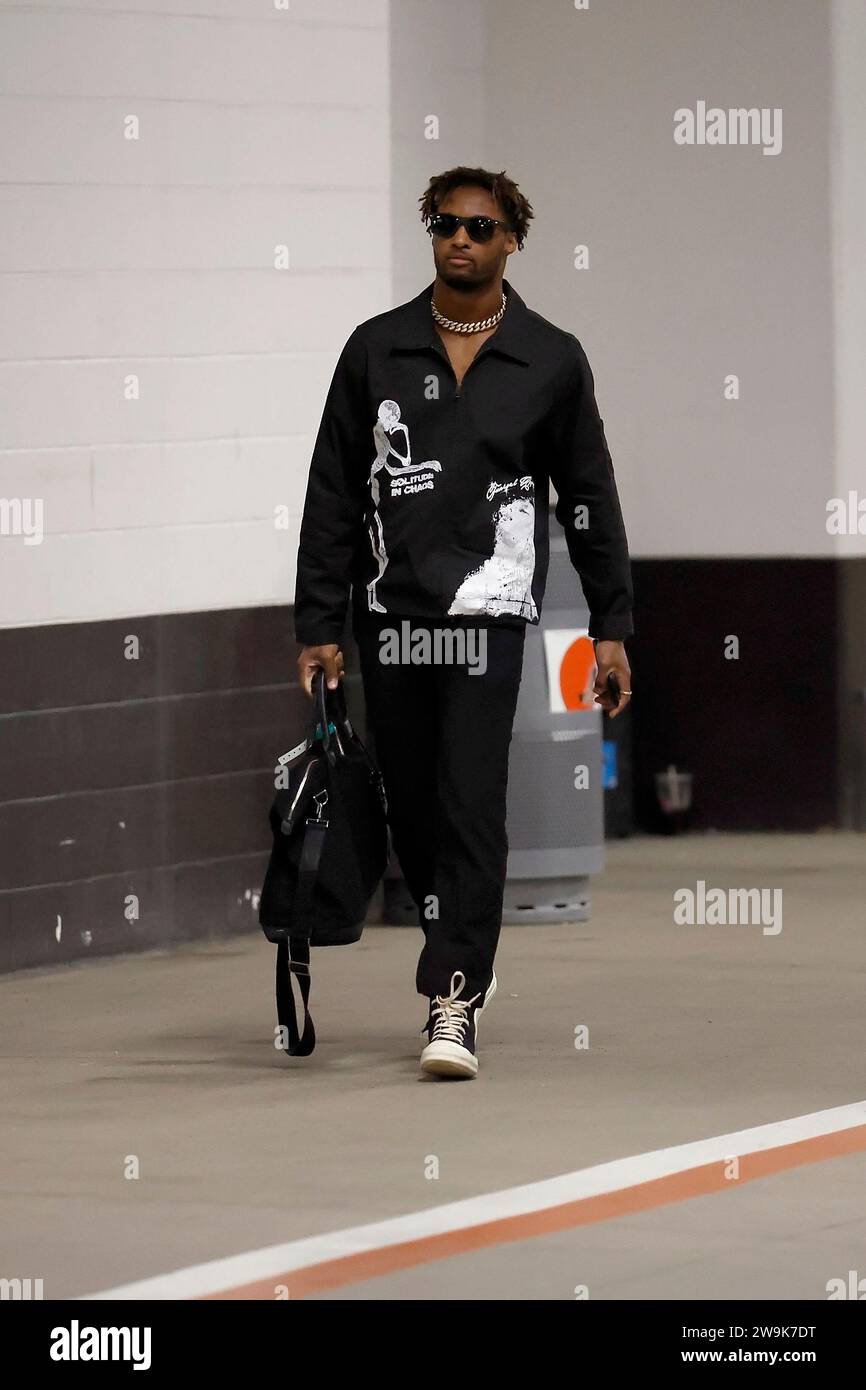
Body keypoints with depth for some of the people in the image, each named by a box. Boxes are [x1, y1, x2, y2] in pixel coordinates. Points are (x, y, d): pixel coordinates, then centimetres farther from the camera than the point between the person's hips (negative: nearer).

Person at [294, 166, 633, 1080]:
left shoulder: (551, 360, 4)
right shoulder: (376, 350, 6)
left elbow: (589, 498, 9)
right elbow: (332, 494, 7)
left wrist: (610, 626, 6)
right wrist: (320, 625, 2)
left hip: (488, 610, -3)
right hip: (389, 610, 3)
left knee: (471, 805, -12)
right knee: (411, 809, 7)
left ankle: (453, 1002, -14)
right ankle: (463, 962, 24)